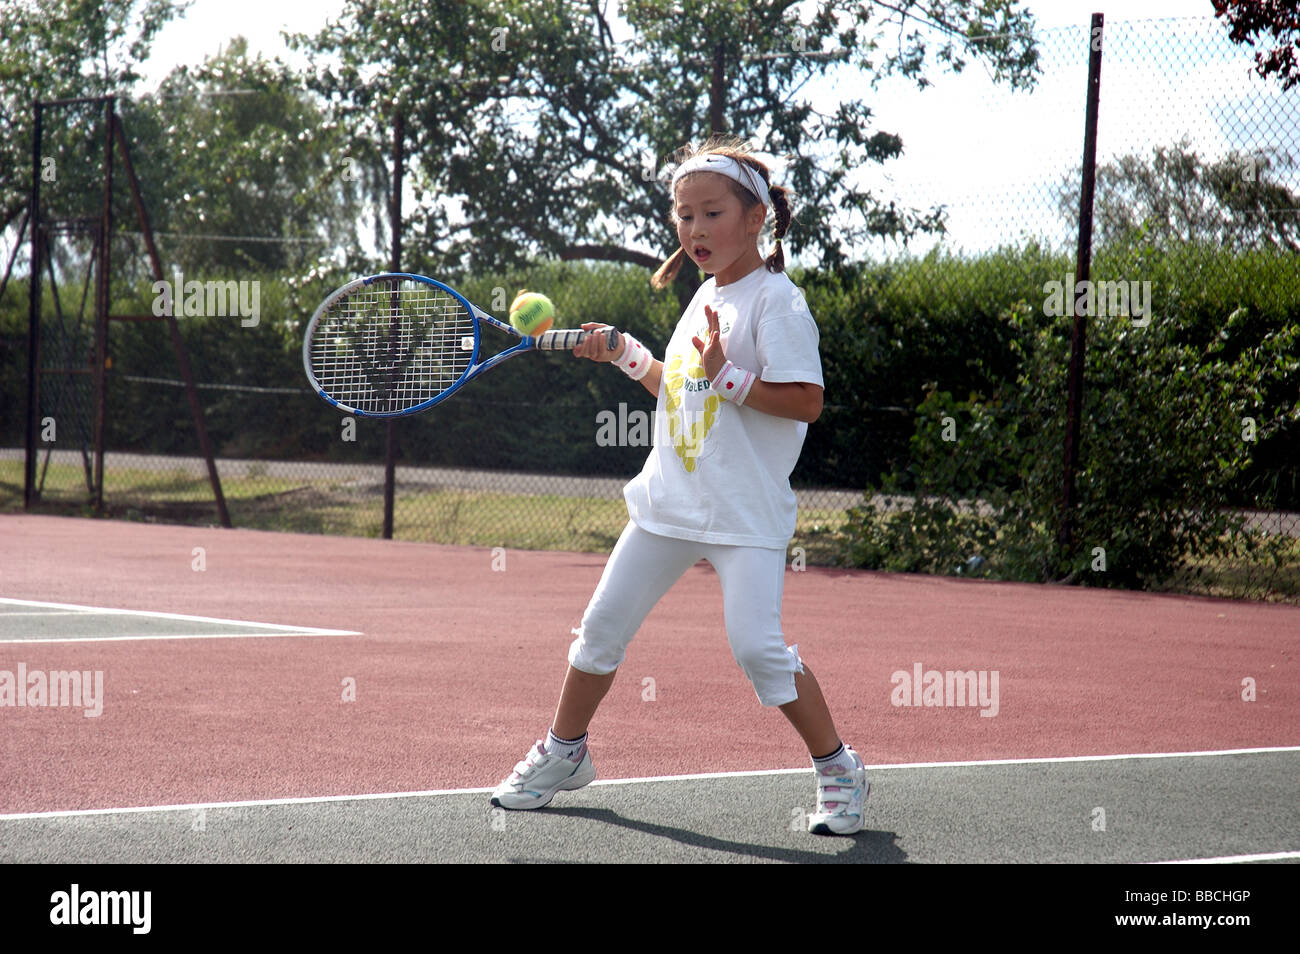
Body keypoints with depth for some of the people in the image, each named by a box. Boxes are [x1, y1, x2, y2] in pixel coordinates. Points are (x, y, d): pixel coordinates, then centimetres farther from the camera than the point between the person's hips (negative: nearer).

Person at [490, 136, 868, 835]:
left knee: (757, 644, -16)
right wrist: (625, 355, 15)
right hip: (669, 502, 8)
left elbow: (806, 400, -21)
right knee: (603, 625, 11)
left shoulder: (776, 301, -12)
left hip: (746, 514, -8)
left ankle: (839, 771, 0)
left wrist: (726, 375, -26)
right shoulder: (706, 296, 13)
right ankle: (564, 751, 29)